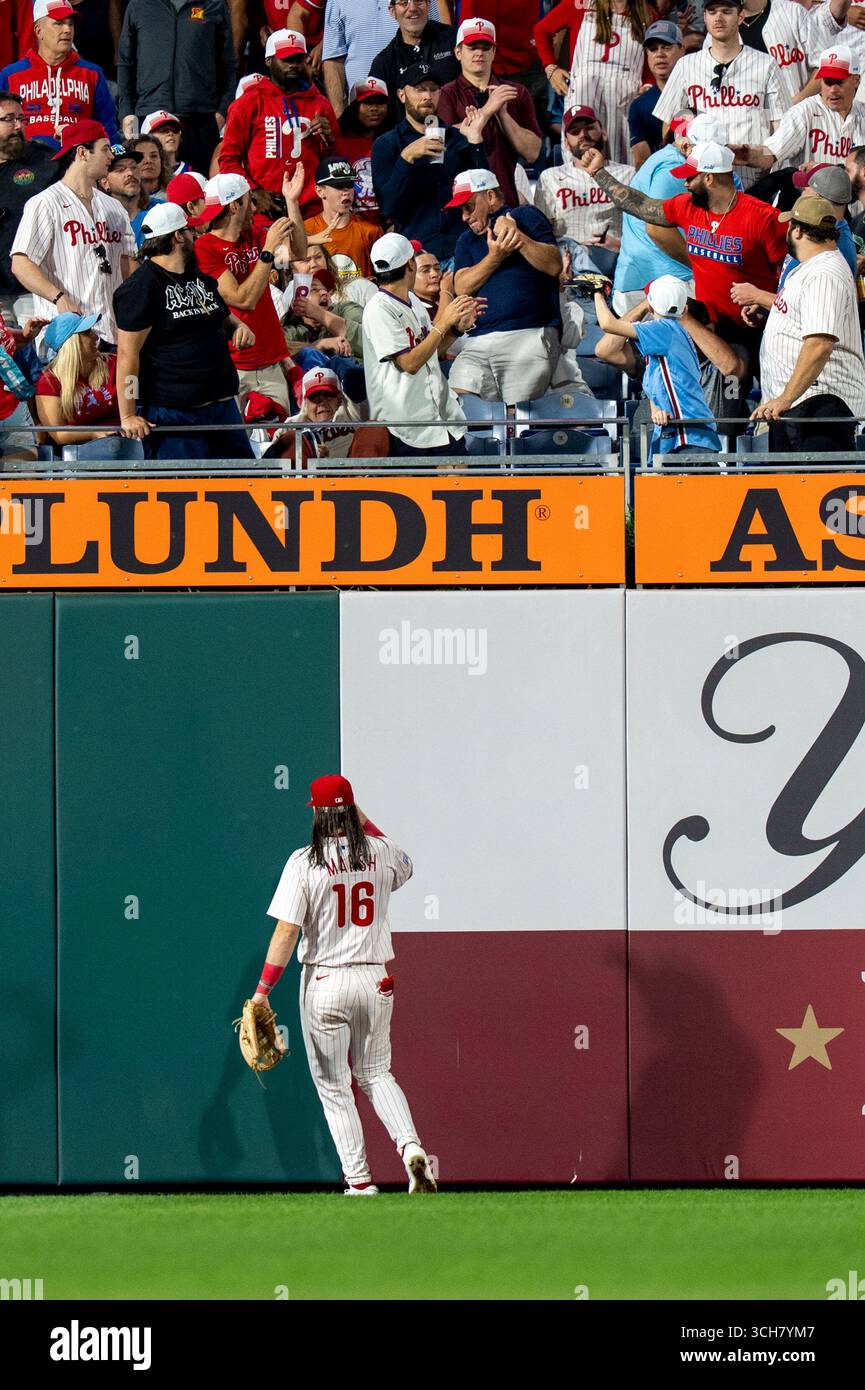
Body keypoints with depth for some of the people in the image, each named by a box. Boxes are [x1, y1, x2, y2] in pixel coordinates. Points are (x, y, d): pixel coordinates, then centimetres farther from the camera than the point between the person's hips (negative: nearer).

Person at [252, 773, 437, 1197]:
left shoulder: (304, 862, -11)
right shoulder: (382, 853, 0)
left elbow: (287, 930, -15)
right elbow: (405, 867, 27)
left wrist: (263, 990, -12)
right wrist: (365, 823, 24)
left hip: (323, 983, -4)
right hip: (375, 979, 4)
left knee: (334, 1086, 7)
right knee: (376, 1074, 19)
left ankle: (360, 1180, 2)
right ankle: (410, 1146, -6)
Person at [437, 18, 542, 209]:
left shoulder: (518, 94, 13)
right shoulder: (447, 95, 6)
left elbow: (532, 153, 5)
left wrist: (503, 114, -5)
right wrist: (487, 110, -13)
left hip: (505, 198, 2)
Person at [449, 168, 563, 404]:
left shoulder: (525, 217, 12)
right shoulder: (467, 241, 28)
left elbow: (554, 266, 0)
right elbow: (462, 287, 10)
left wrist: (519, 238, -10)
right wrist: (495, 256, -3)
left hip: (530, 335, -5)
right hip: (478, 344, 5)